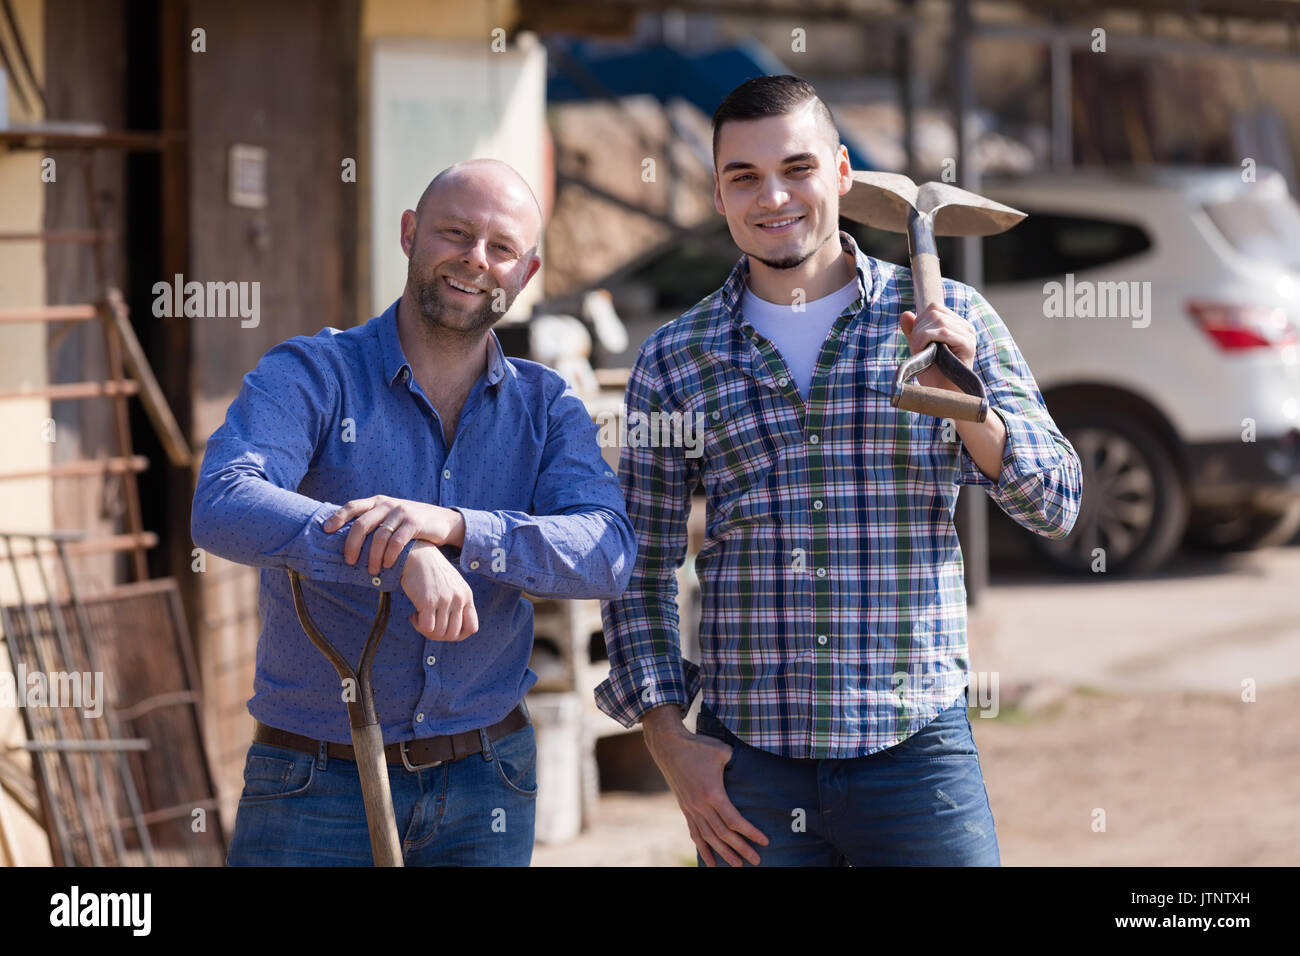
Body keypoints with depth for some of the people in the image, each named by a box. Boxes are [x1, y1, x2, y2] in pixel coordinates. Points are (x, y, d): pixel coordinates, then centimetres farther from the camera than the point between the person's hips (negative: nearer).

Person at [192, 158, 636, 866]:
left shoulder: (547, 408, 4)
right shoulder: (310, 375, -6)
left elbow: (608, 554, -13)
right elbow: (224, 508, -25)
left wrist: (454, 527, -31)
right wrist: (403, 557, -39)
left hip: (485, 784, 3)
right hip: (318, 782, -3)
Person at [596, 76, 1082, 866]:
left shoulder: (948, 321, 4)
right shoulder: (675, 360, 6)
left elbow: (1056, 504, 2)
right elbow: (640, 568, 10)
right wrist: (668, 742, 1)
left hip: (917, 749, -1)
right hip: (745, 764, 1)